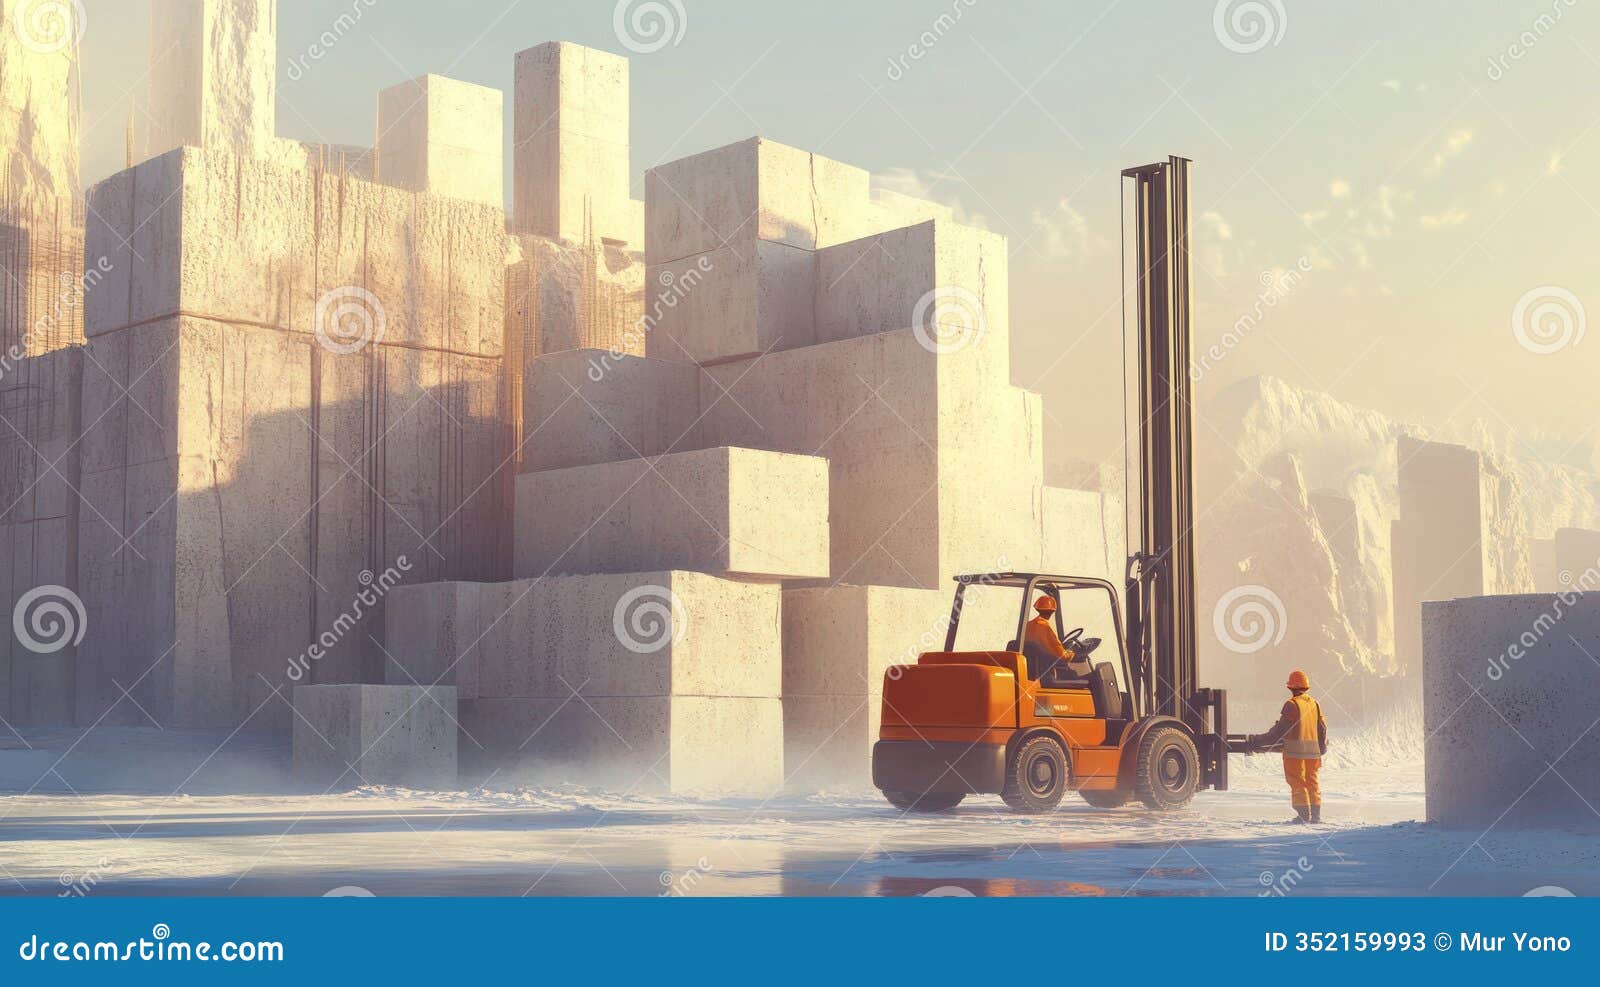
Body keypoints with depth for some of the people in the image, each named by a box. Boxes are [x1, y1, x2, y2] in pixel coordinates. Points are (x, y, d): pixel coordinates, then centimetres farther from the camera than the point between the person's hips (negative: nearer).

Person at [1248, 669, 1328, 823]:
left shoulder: (1292, 704, -12)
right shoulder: (1315, 704, 9)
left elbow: (1280, 729, -11)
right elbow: (1322, 729, 13)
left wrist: (1260, 741, -4)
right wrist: (1322, 750, 25)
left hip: (1295, 751, -6)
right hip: (1313, 751, 6)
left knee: (1298, 783, 0)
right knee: (1313, 782, 13)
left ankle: (1303, 814, -2)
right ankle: (1316, 815, 14)